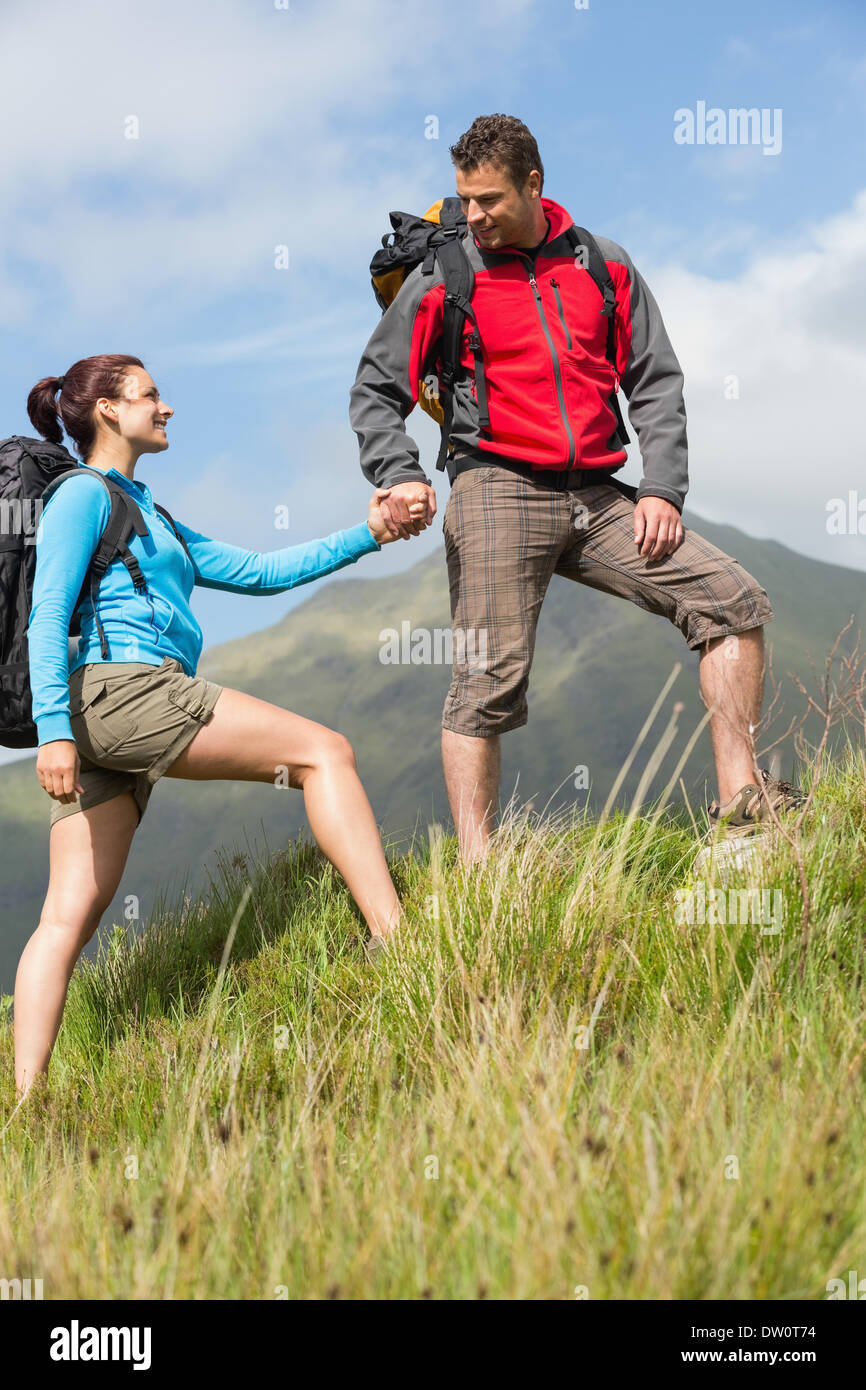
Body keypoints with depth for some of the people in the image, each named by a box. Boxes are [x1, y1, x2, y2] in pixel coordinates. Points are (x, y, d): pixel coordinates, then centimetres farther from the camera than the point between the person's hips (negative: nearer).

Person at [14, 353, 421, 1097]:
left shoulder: (149, 518, 33)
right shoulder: (83, 495, 5)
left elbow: (257, 572, 29)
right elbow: (47, 616, -7)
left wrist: (366, 534, 23)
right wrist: (53, 730, -18)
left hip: (114, 730, 9)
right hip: (117, 685, -9)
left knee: (70, 917, -1)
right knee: (324, 750, -9)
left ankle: (26, 1097, -7)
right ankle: (394, 939, -16)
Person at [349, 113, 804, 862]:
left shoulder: (605, 267, 11)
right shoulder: (442, 280, 4)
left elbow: (656, 381, 13)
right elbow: (375, 391, 7)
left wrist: (663, 488, 1)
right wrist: (400, 477, -10)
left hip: (595, 496, 4)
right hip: (497, 491, -4)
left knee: (734, 600, -4)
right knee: (489, 681, -11)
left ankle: (742, 800, 1)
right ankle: (477, 871, -4)